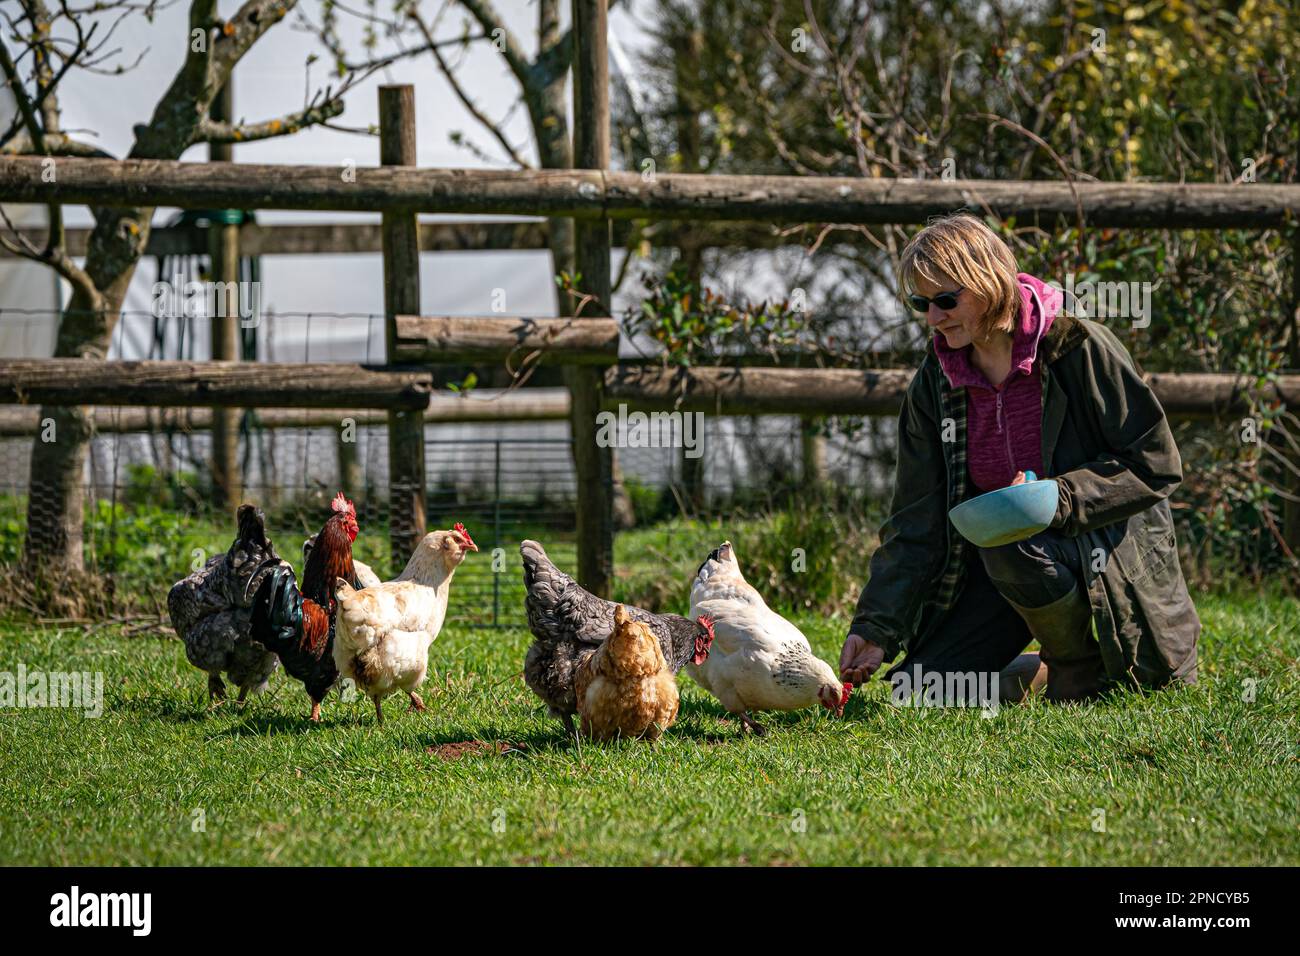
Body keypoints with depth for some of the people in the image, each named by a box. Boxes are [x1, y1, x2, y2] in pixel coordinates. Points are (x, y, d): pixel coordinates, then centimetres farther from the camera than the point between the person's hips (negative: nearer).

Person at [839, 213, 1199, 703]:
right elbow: (915, 522, -1)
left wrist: (1059, 498, -28)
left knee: (1010, 550, -37)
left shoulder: (1076, 346, -17)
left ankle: (1085, 670, -9)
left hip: (1105, 547, -6)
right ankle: (1053, 675, 17)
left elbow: (1155, 463, -15)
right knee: (921, 688, -8)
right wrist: (876, 627, -11)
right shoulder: (935, 383, -1)